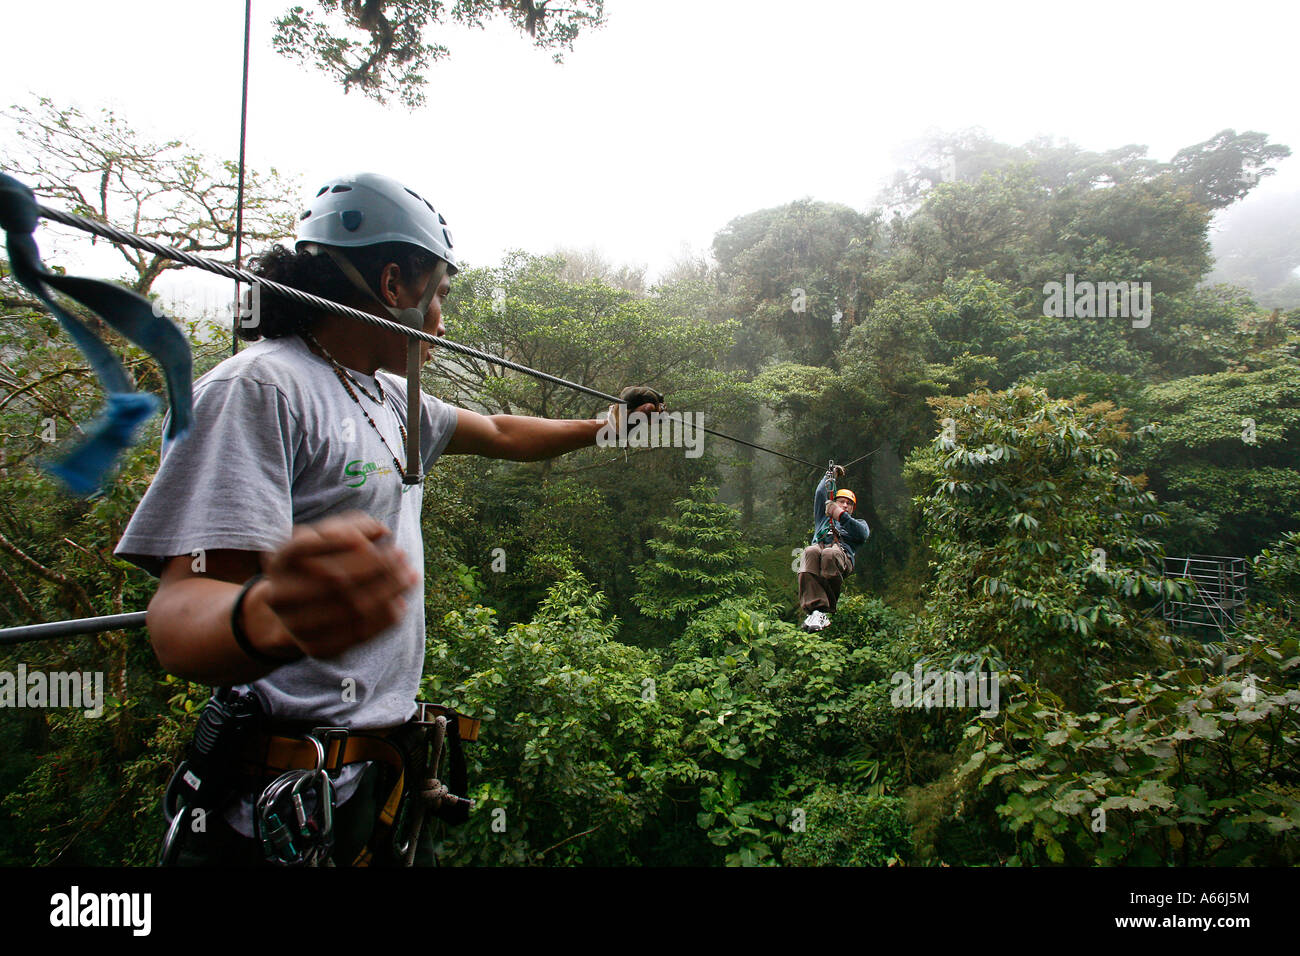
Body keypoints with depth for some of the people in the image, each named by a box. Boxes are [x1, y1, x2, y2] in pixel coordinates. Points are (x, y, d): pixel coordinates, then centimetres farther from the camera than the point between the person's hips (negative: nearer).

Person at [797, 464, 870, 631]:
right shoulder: (823, 517, 44)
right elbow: (820, 494, 34)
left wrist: (842, 516, 3)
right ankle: (816, 608, -52)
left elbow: (863, 535, 13)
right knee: (810, 552, -39)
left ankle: (826, 609, -42)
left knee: (830, 554, -42)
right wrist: (831, 475, 42)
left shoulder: (859, 523, 37)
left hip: (842, 552, -2)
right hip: (819, 546, 2)